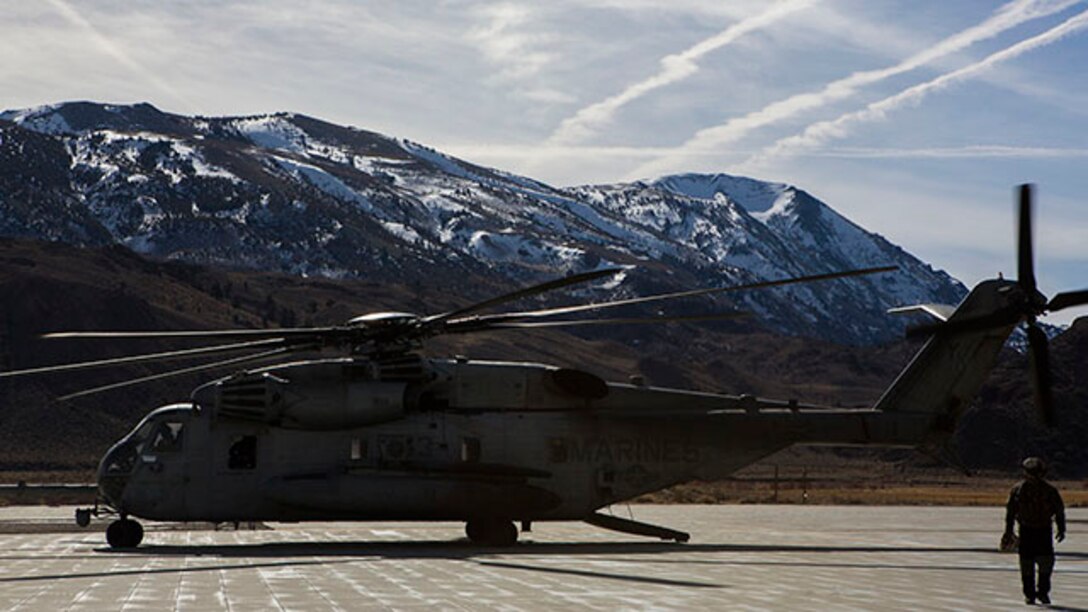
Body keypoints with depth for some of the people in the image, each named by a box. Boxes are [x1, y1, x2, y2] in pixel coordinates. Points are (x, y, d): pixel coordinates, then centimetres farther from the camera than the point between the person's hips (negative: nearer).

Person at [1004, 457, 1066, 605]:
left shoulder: (1050, 490, -6)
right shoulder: (1018, 489, -5)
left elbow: (1059, 510, 4)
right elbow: (1010, 510, 3)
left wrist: (1061, 529, 2)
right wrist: (1008, 530, 4)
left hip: (1044, 530, 0)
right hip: (1026, 530, 0)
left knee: (1046, 560, -11)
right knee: (1027, 564, 0)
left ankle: (1043, 591, 6)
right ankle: (1029, 594, 11)